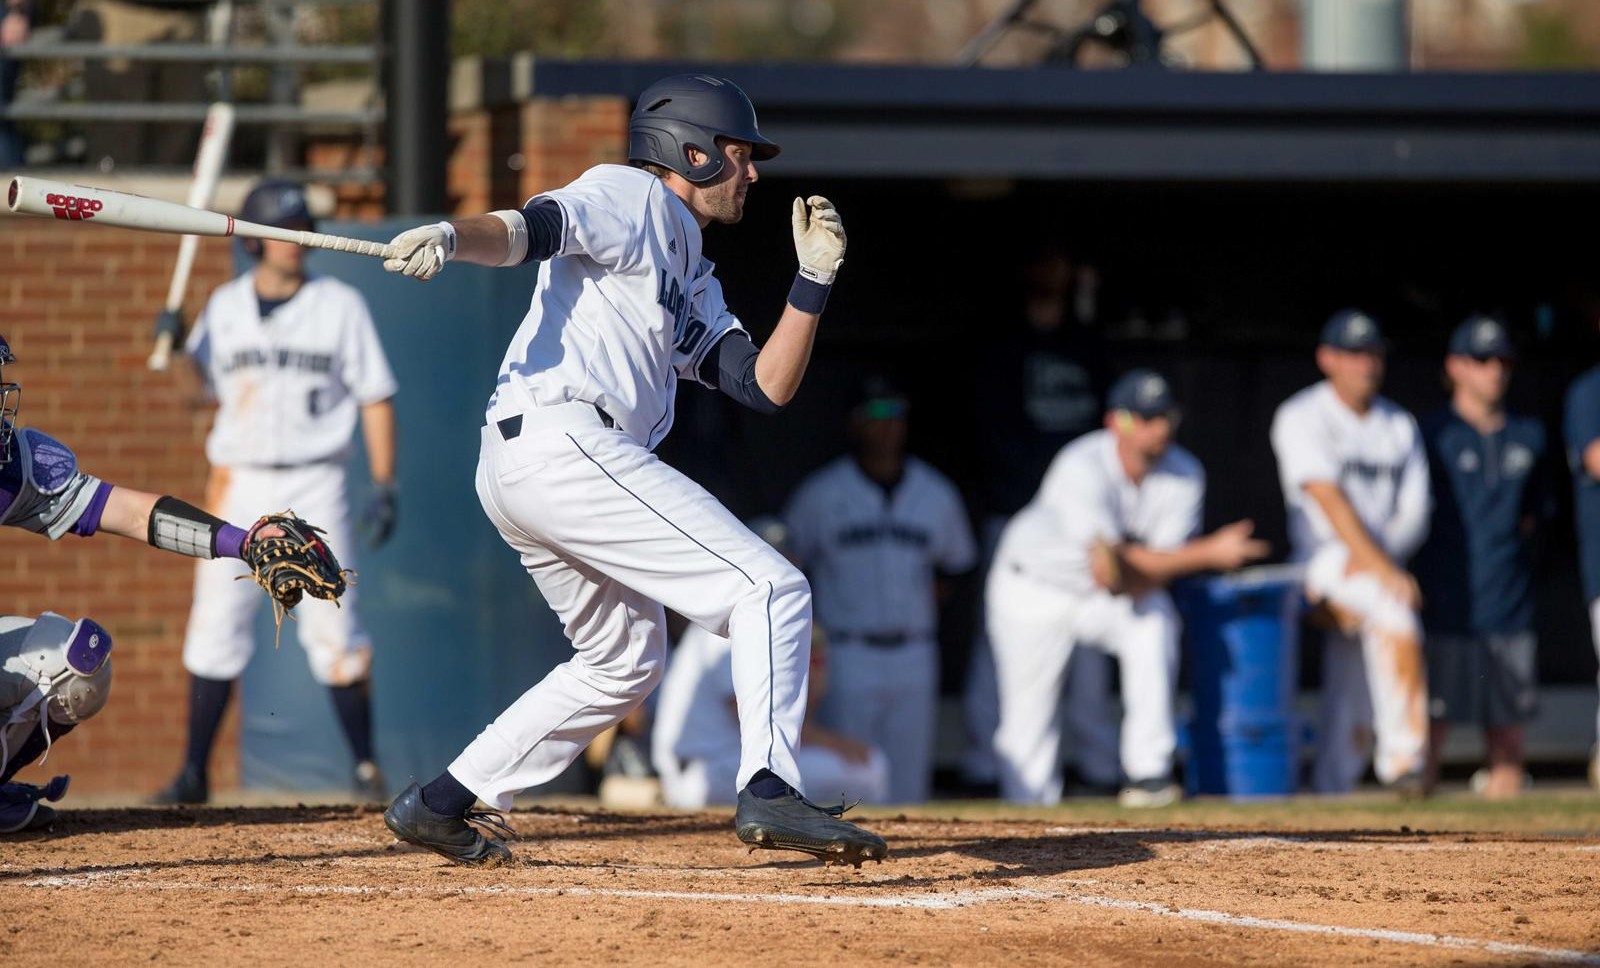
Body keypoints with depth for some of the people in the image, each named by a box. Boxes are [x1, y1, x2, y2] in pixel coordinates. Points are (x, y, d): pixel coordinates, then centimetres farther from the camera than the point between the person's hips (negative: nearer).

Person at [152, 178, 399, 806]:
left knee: (333, 627, -8)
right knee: (215, 626, 0)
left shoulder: (340, 306, 1)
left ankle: (365, 767, 2)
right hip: (238, 483, 2)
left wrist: (384, 487, -6)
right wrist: (184, 347, -3)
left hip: (314, 484, -2)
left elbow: (375, 398, 1)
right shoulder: (225, 307, 7)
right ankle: (194, 773, 7)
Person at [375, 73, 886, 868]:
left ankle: (440, 805, 23)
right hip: (562, 441, -10)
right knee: (770, 591, -12)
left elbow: (766, 386, 19)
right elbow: (533, 228, -16)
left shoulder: (692, 281, 29)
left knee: (626, 660, 24)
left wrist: (814, 279, 10)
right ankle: (769, 792, -27)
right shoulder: (630, 196, 3)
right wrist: (451, 237, -37)